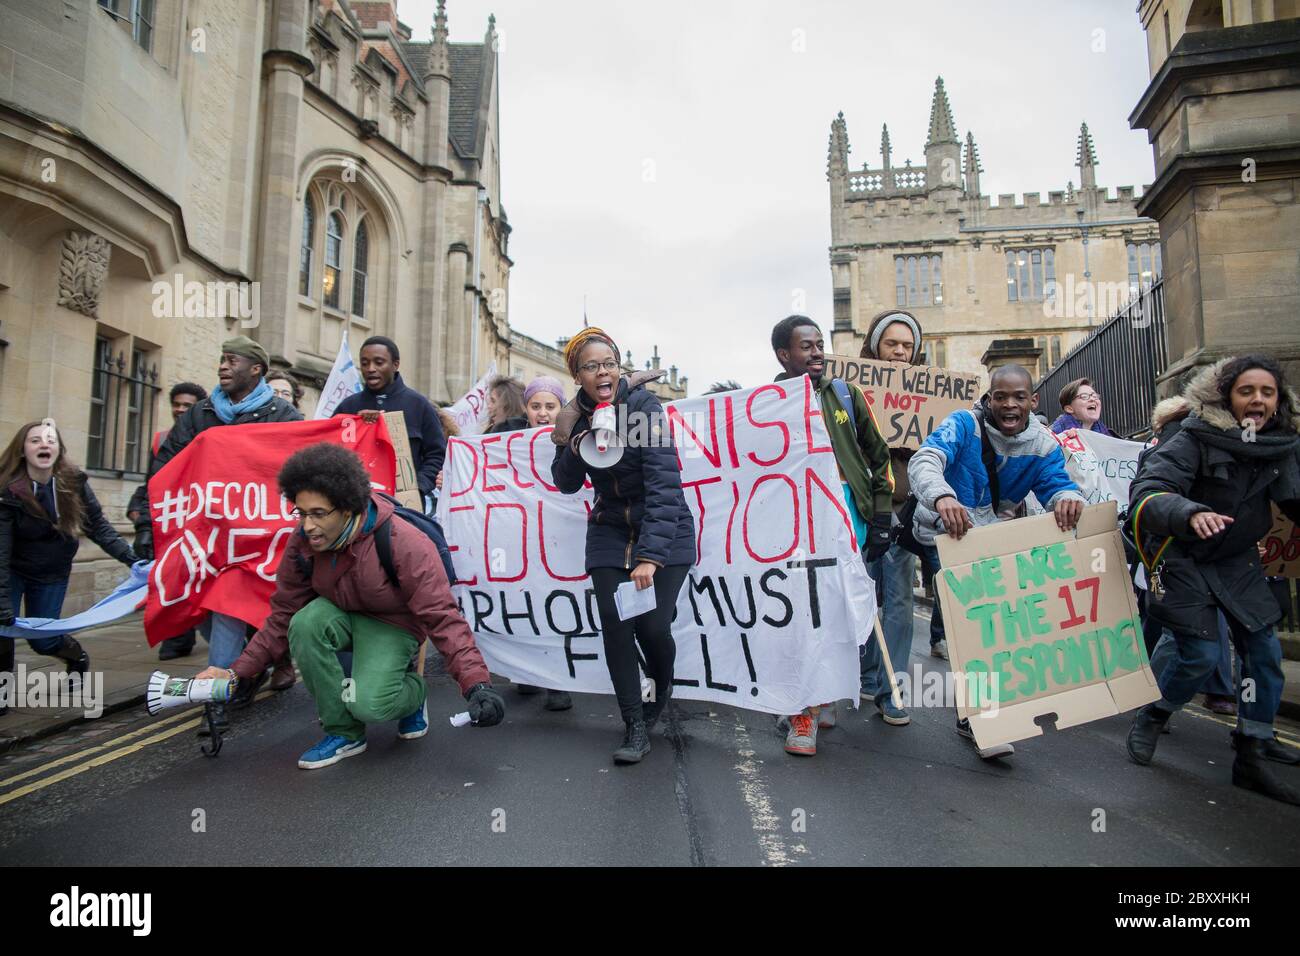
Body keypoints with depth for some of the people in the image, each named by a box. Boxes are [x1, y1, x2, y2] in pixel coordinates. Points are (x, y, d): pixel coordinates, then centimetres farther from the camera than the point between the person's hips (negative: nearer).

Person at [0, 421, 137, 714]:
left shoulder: (75, 483, -16)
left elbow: (99, 527, -8)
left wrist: (132, 559, -18)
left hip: (52, 574, 1)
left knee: (42, 640, 3)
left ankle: (78, 655, 37)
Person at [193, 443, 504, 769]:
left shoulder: (405, 545, -31)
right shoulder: (302, 542, -15)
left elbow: (443, 617, -30)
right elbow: (283, 615, -2)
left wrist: (477, 684, -38)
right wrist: (237, 672, -9)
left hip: (394, 626, -5)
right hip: (342, 616, 5)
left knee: (370, 704, -30)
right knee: (305, 625, -30)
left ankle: (413, 689, 11)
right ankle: (344, 733, -9)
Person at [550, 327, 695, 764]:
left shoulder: (643, 405, -19)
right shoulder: (575, 418, -3)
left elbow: (664, 483, -26)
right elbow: (566, 485, 4)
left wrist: (651, 555, -35)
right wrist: (574, 448, -18)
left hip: (663, 532, -4)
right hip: (610, 532, 4)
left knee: (653, 626, -12)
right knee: (616, 626, -8)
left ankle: (660, 689, 23)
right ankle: (635, 727, 9)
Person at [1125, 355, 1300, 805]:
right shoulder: (1194, 440, -22)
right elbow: (1146, 493, -31)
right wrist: (1190, 513, -50)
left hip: (1237, 560, 6)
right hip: (1182, 560, -6)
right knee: (1201, 656, -9)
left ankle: (1252, 758, 16)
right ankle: (1151, 718, 20)